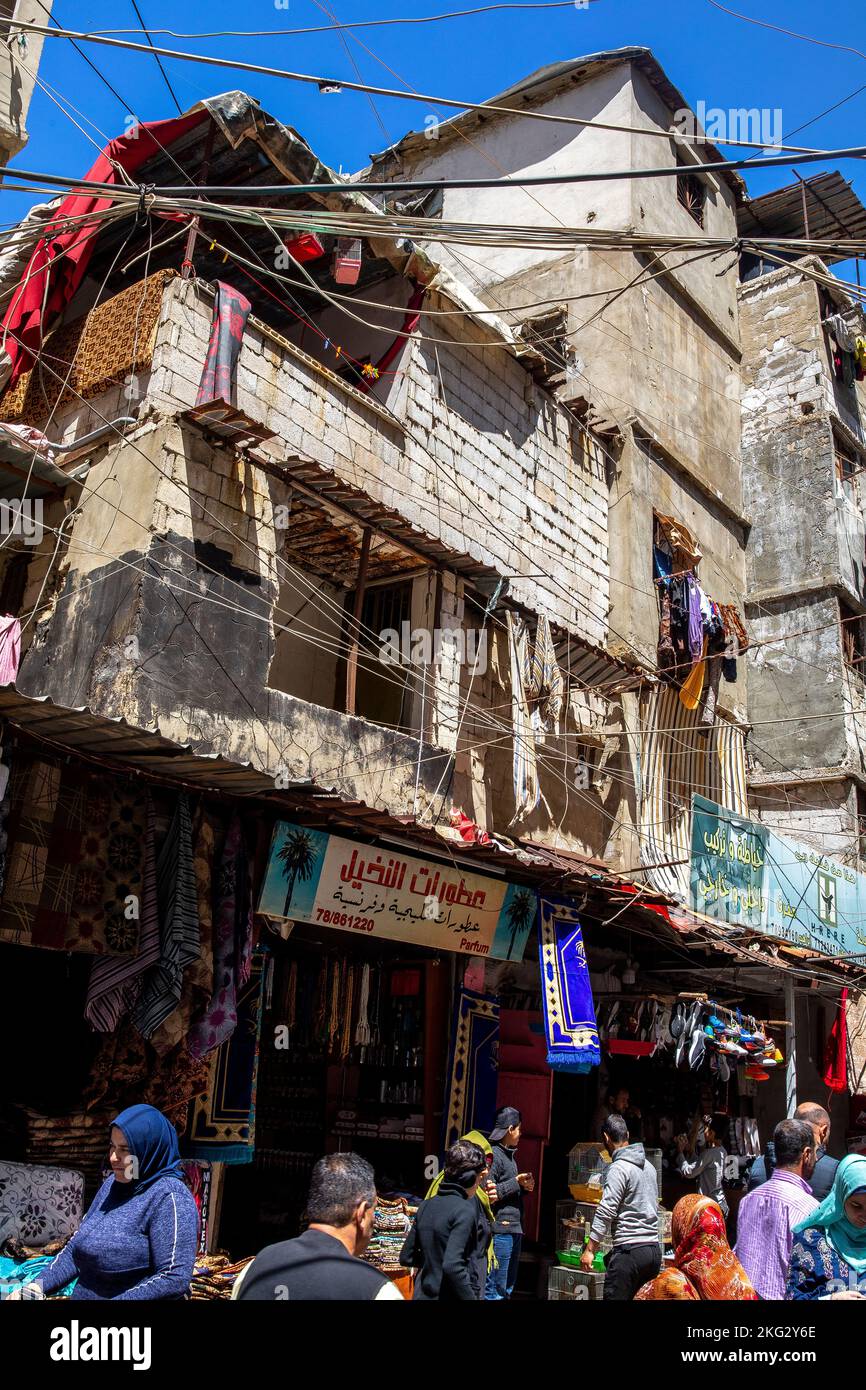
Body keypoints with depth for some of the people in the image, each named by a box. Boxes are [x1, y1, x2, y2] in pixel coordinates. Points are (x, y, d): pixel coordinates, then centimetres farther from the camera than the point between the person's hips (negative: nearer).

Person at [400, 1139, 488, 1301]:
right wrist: (471, 1298, -18)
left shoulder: (426, 1205, 5)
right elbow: (452, 1266, -26)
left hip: (422, 1295, 7)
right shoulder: (465, 1210, -17)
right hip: (447, 1296, -7)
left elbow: (406, 1257, 11)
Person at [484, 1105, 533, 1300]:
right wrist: (516, 1183, -17)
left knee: (507, 1289, 16)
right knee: (495, 1291, -5)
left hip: (514, 1230, 10)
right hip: (500, 1230, -10)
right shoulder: (494, 1155, -14)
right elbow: (487, 1193, -23)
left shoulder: (509, 1155, 17)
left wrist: (524, 1187, 5)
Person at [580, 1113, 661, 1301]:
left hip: (630, 1250, -8)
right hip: (654, 1250, 8)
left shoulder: (619, 1168, -9)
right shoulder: (649, 1166, 15)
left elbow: (605, 1213, -13)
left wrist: (589, 1250, -10)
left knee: (615, 1297, -5)